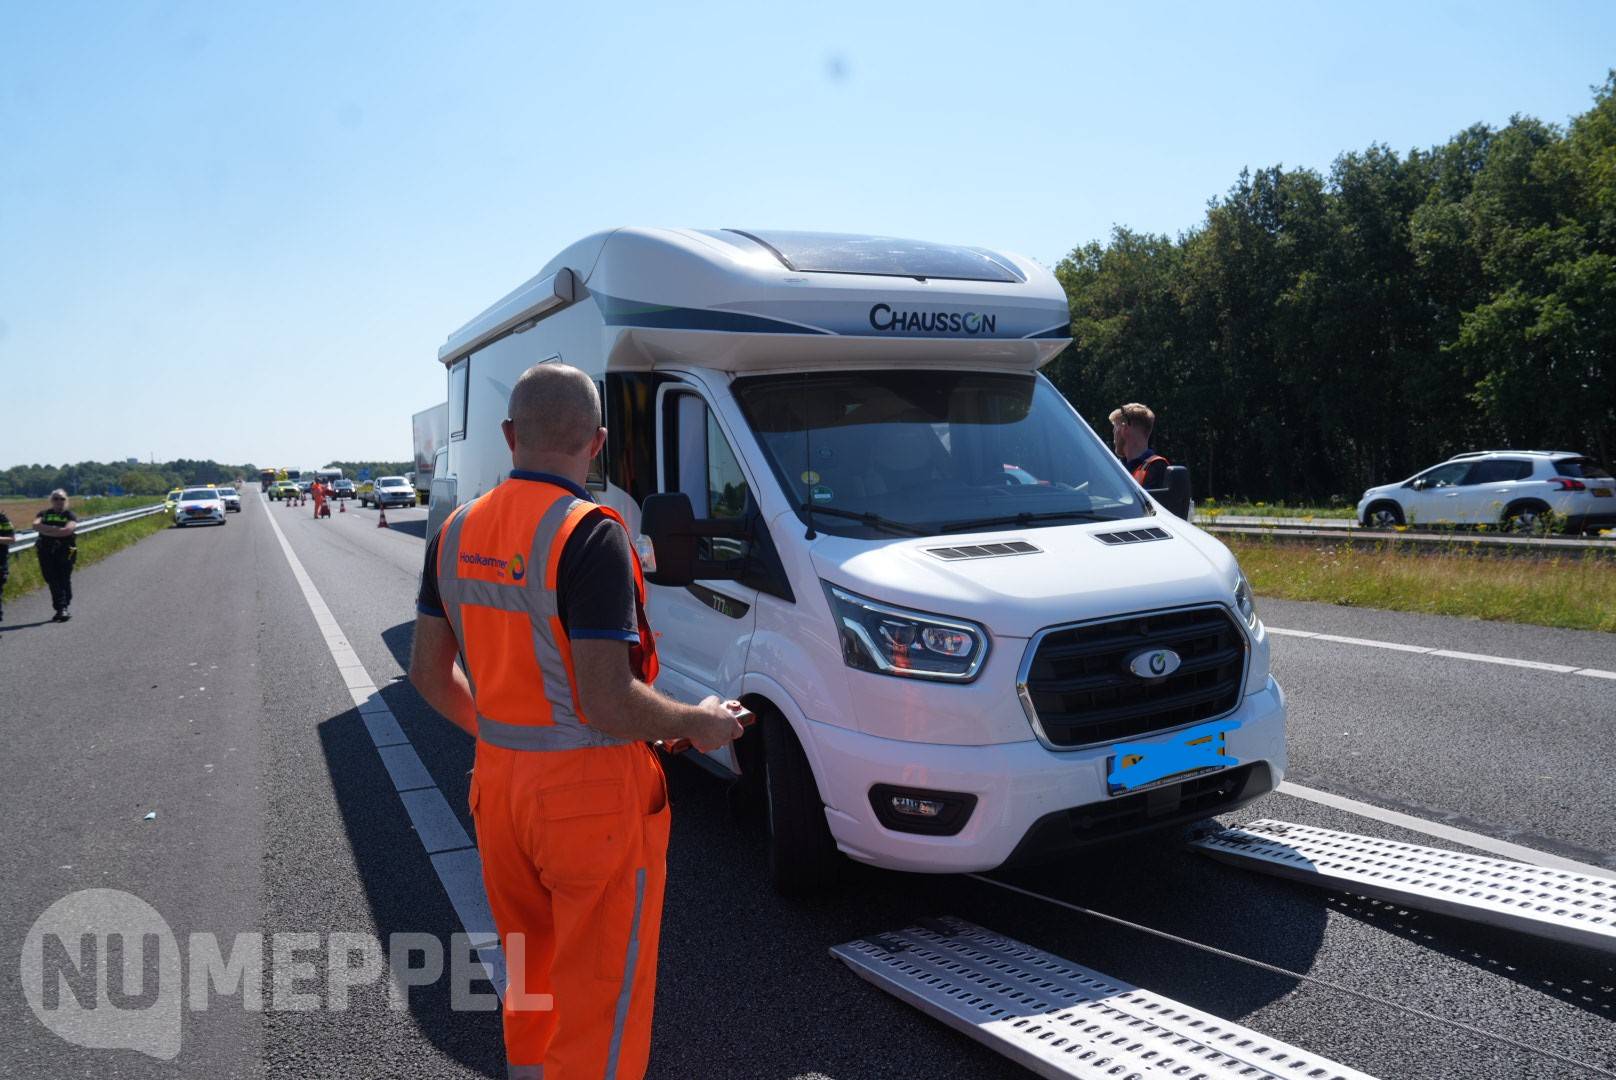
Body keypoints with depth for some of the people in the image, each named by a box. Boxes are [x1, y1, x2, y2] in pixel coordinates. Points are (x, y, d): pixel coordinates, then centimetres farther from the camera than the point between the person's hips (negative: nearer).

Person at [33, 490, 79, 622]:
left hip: (65, 553, -2)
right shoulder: (44, 514, 16)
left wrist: (46, 530, -8)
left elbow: (68, 530, -13)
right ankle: (61, 609, -1)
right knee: (53, 581, -3)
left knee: (64, 580, -5)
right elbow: (36, 525, -3)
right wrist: (55, 529, -14)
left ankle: (63, 608, 4)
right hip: (46, 553, 3)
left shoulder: (70, 515, 6)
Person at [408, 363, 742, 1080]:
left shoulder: (457, 531, 3)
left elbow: (429, 673, 10)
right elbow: (609, 702, -24)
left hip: (498, 783, 8)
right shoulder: (590, 536, -21)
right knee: (600, 997, 9)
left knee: (530, 976, 28)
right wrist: (698, 723, -8)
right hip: (591, 795, -7)